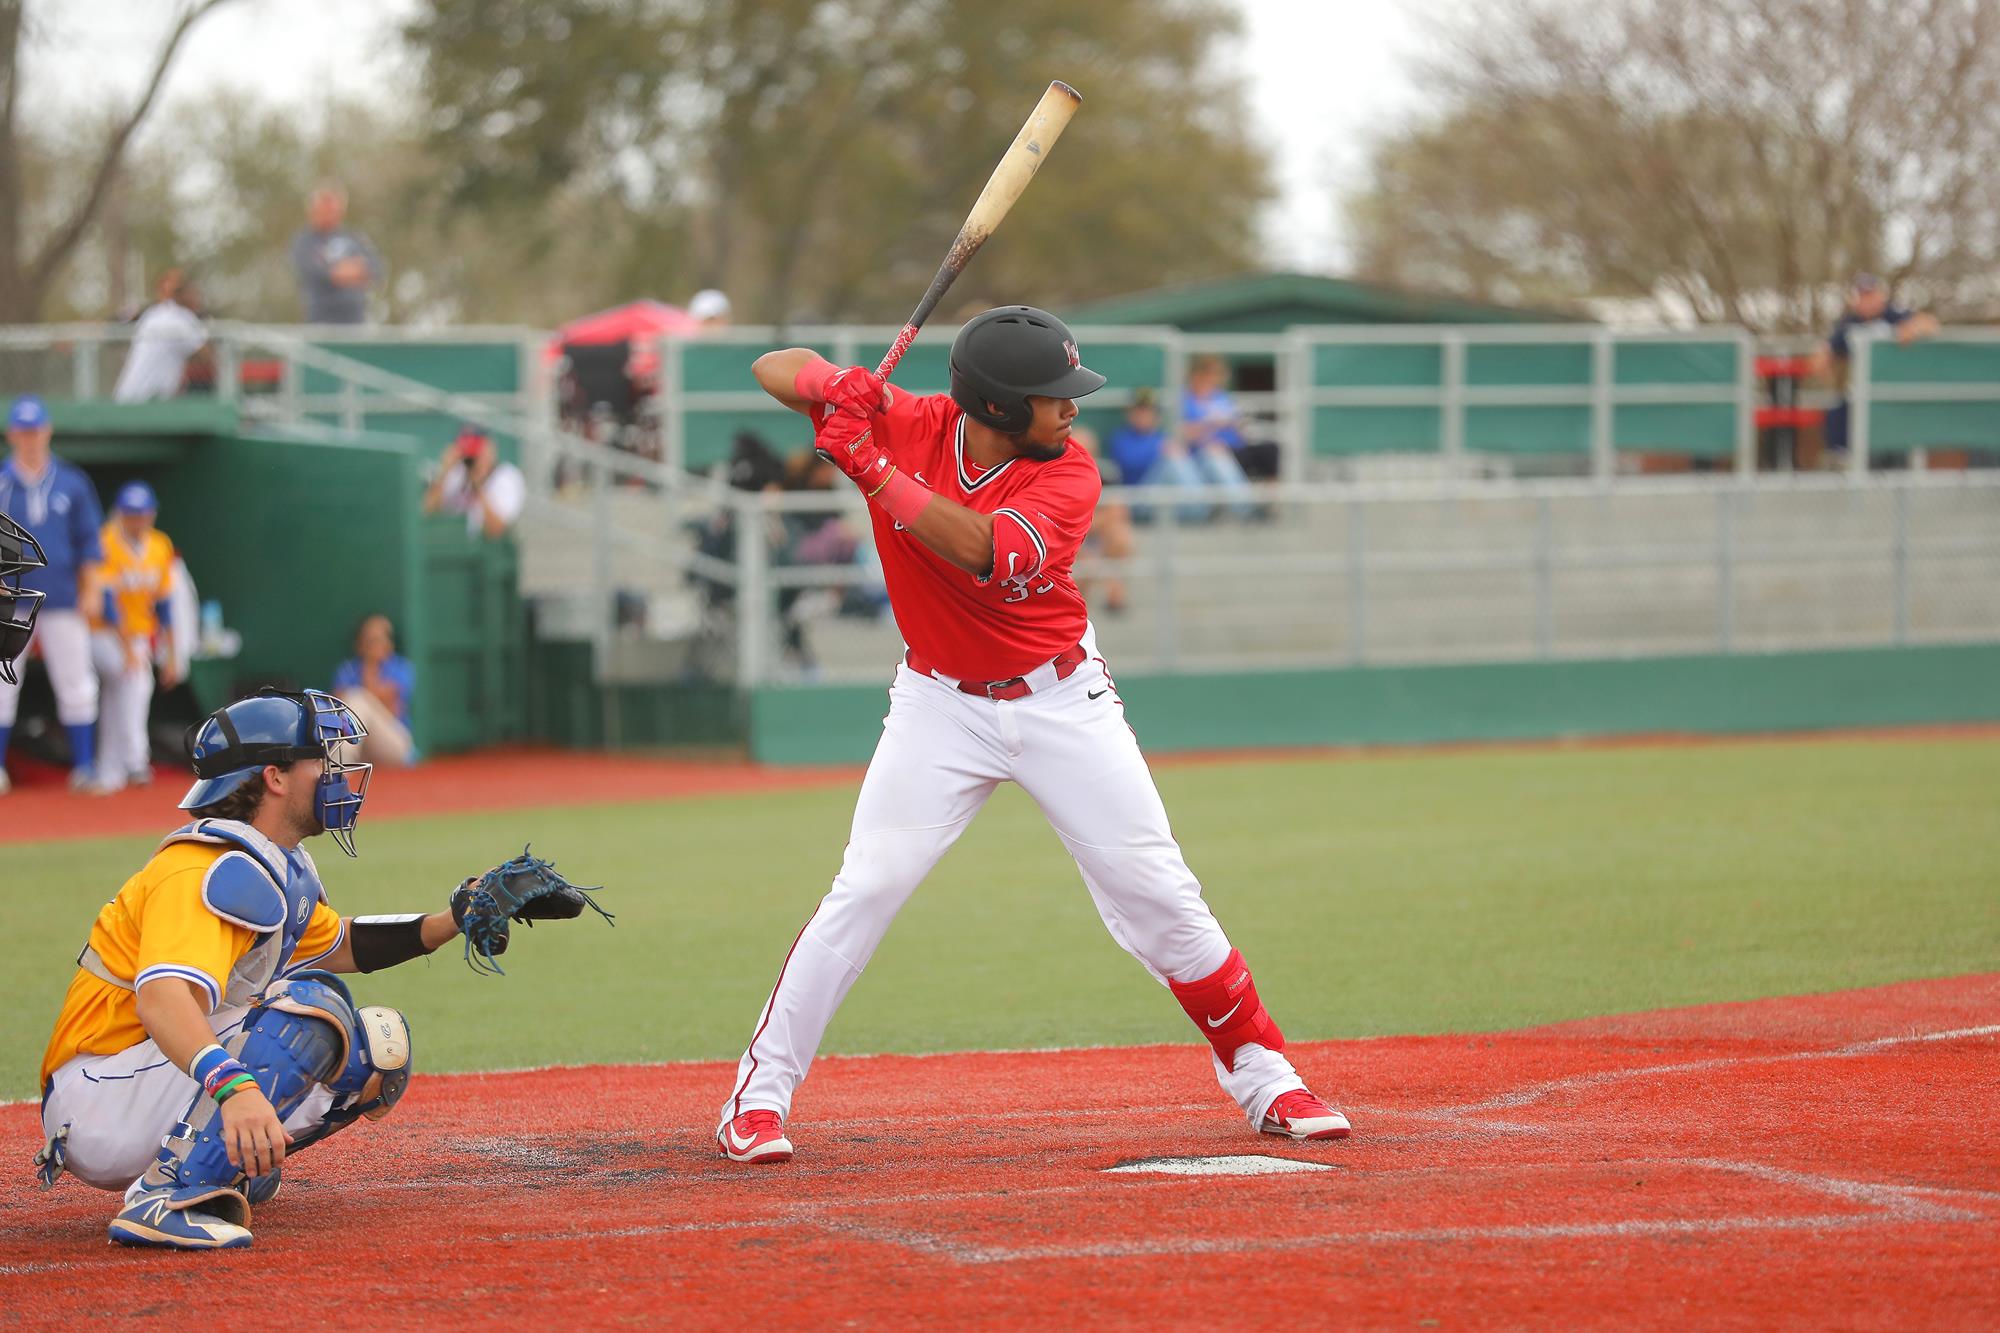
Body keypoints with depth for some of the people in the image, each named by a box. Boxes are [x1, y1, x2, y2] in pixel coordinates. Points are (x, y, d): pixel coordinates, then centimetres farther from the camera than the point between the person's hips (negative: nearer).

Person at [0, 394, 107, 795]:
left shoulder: (71, 483, 6)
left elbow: (88, 541, 9)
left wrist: (87, 591, 3)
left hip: (62, 601, 1)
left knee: (76, 683, 0)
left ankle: (84, 768, 5)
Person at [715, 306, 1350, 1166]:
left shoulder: (1067, 474, -16)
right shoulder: (904, 425, -11)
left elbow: (983, 551, -34)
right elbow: (774, 370, -10)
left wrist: (871, 469, -40)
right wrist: (833, 386, -32)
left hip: (1061, 701, 0)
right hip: (941, 704, 0)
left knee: (1156, 891, 0)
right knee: (867, 890, -11)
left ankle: (1261, 1073, 13)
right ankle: (758, 1096, -3)